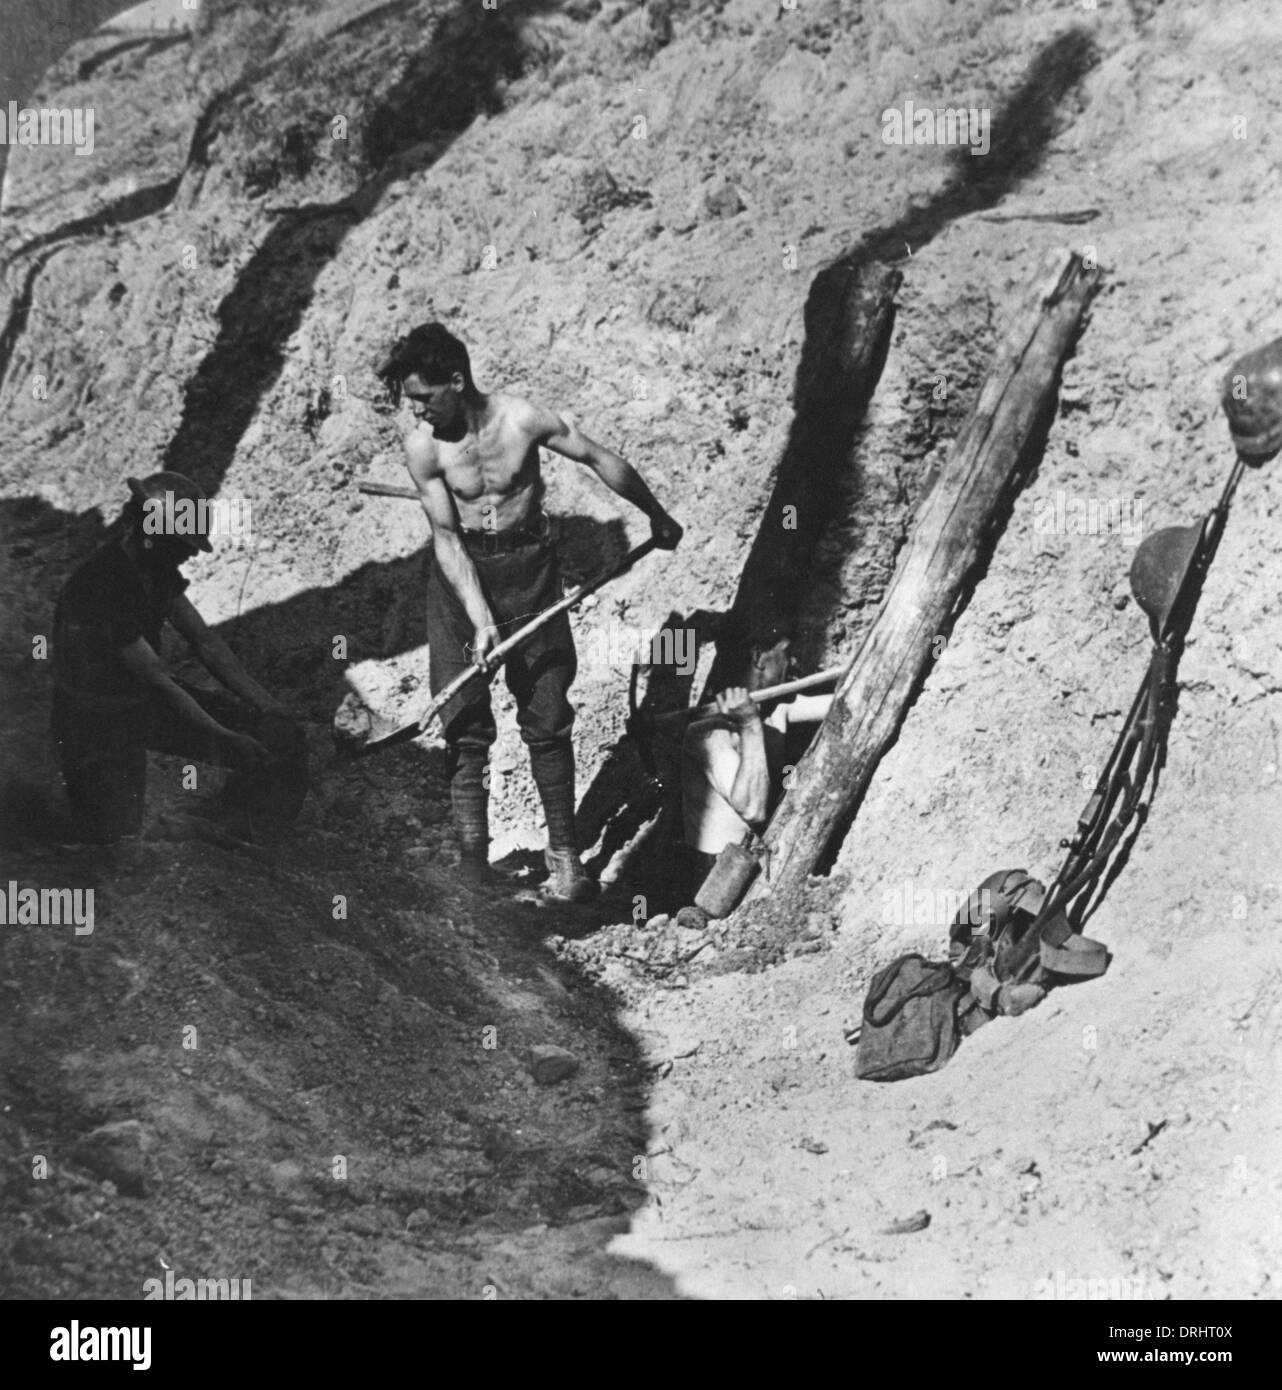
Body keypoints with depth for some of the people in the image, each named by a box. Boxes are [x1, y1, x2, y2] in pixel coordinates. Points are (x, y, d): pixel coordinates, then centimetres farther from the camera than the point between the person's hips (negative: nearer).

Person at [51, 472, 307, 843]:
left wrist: (267, 705, -8)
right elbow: (159, 680, -27)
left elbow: (205, 641, -1)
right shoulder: (101, 588, -32)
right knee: (115, 836, -14)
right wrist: (226, 739, -23)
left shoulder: (157, 566, -6)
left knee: (274, 737, -7)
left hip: (146, 701, 7)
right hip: (97, 716, -7)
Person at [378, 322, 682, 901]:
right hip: (461, 572, 1)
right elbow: (446, 537, -11)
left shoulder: (525, 419, -16)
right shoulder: (422, 446, -12)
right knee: (465, 723, -3)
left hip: (529, 565, 0)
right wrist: (481, 621, -18)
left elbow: (601, 460, -3)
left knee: (547, 717, 2)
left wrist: (657, 518, 9)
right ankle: (472, 855, 2)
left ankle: (563, 850, 13)